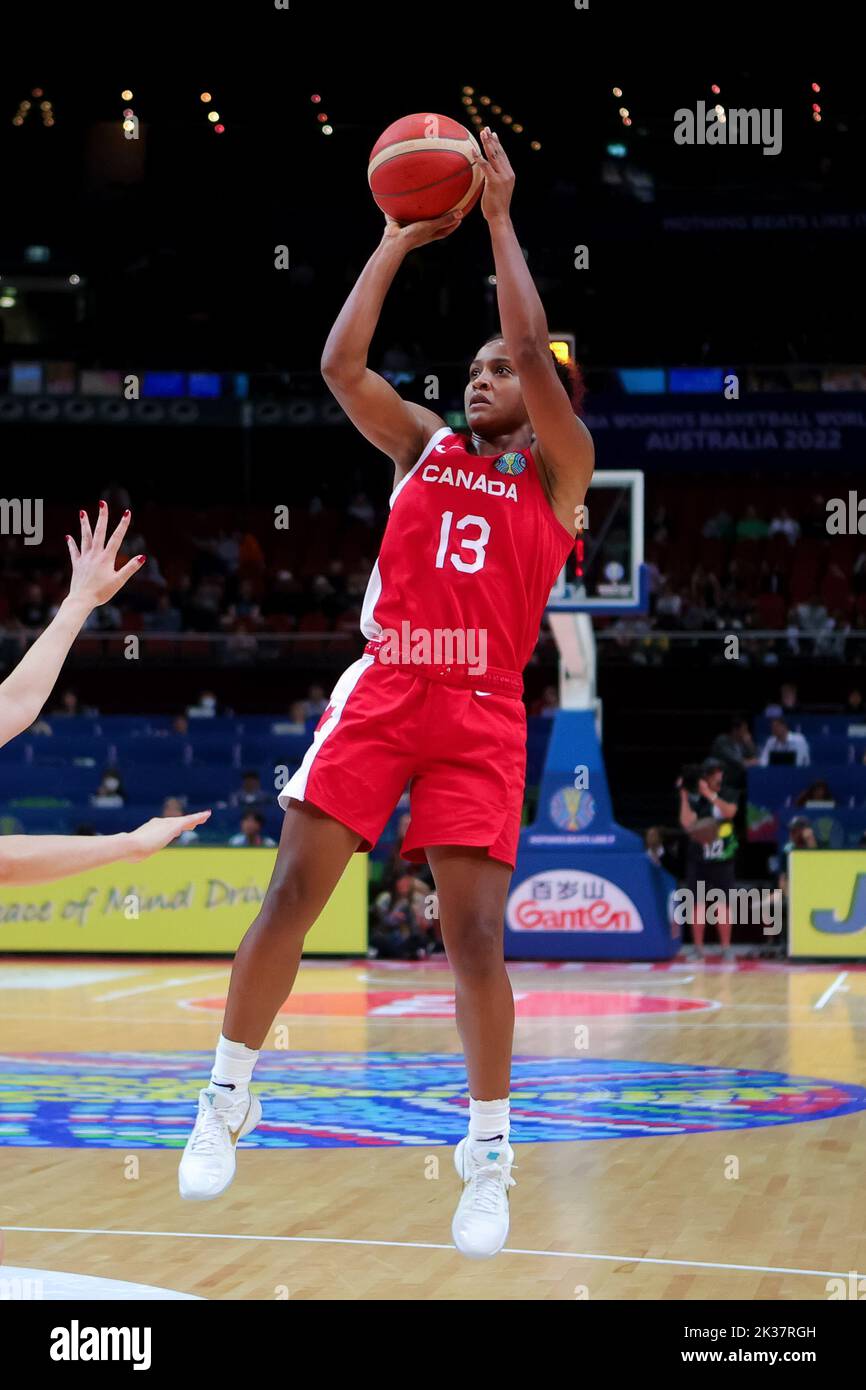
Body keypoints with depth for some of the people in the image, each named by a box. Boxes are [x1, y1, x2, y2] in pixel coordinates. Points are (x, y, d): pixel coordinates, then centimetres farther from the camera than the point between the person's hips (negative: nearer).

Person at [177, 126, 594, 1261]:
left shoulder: (558, 468, 6)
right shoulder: (423, 442, 15)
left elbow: (538, 357, -9)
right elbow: (340, 366, 2)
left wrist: (497, 217, -5)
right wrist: (397, 243, 5)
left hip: (482, 710, -2)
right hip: (382, 687, 2)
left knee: (475, 932, -8)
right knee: (292, 892, -5)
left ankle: (489, 1152, 4)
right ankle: (228, 1097, 9)